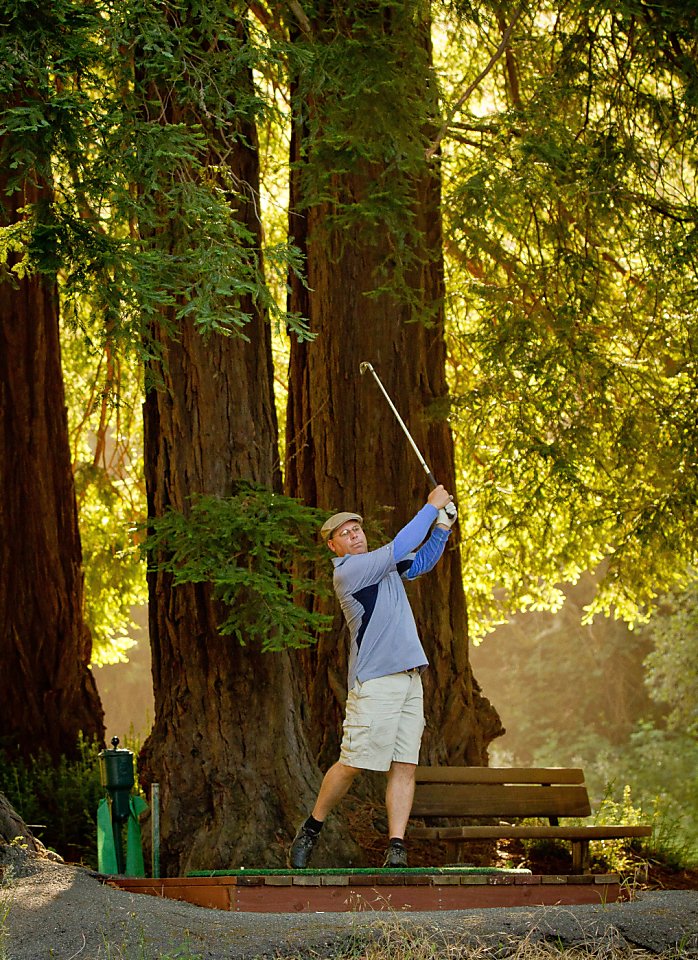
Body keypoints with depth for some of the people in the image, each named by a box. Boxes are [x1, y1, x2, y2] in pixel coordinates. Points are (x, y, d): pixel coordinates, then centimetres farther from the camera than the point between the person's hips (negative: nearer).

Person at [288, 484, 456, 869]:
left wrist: (442, 527, 17)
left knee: (404, 766, -1)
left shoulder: (381, 564, 19)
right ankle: (310, 831, 10)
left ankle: (397, 849, -3)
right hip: (374, 682, -8)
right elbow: (400, 548, -15)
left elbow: (421, 562, 34)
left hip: (408, 677, 8)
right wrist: (431, 506, -7)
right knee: (352, 764, -9)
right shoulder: (348, 571, -8)